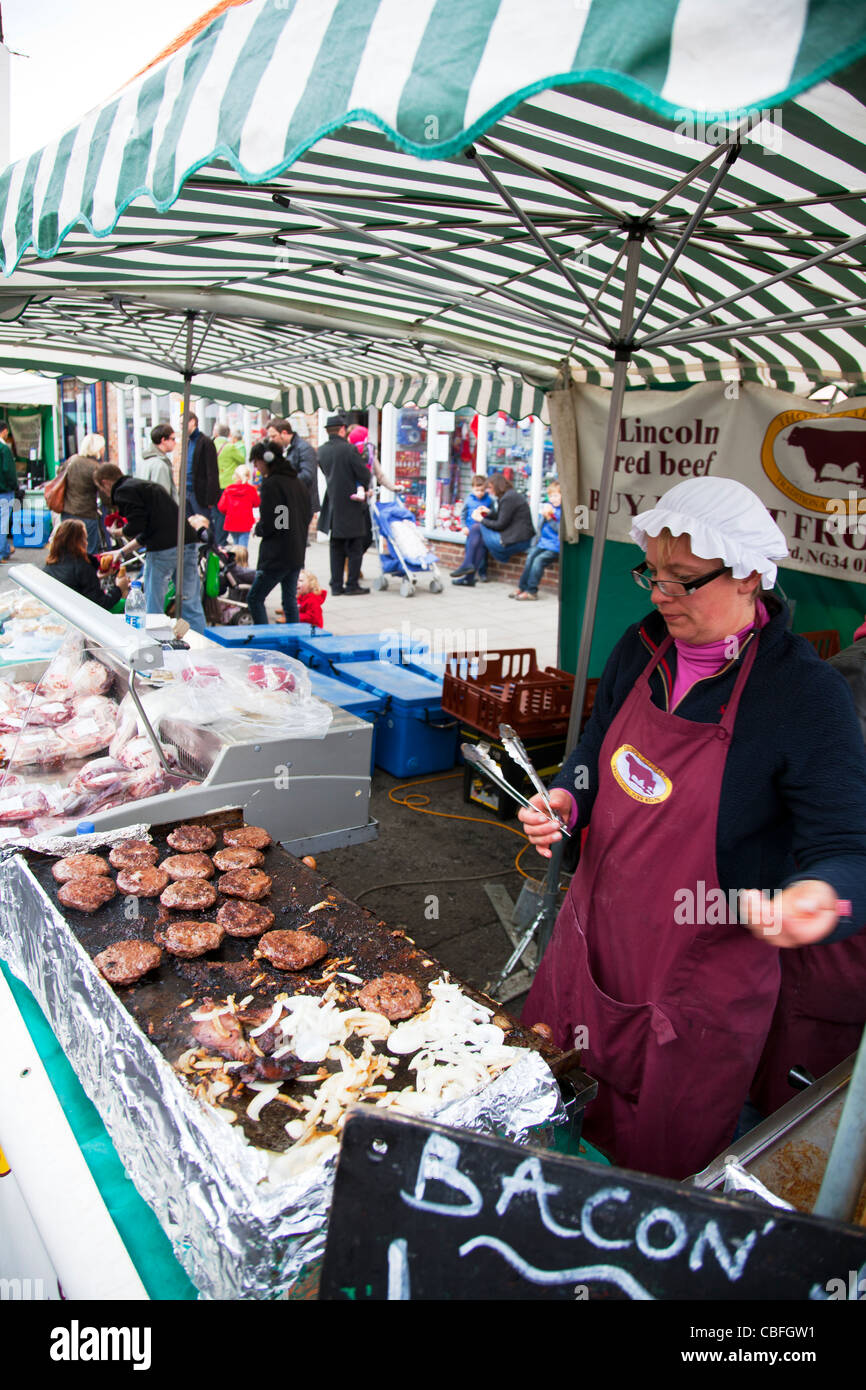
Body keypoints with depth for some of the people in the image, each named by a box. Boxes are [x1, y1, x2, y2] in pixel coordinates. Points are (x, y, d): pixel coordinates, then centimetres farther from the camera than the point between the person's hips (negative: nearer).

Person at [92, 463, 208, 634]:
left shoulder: (124, 491, 0)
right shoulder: (147, 485, 28)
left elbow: (137, 525, -12)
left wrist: (121, 532, 9)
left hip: (164, 549, -8)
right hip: (188, 543, 8)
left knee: (154, 606, 4)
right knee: (191, 603, 8)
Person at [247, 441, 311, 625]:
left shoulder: (270, 484, -13)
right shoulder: (297, 482, 11)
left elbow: (268, 524, -16)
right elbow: (307, 517, 18)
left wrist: (258, 529, 3)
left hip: (277, 554, -8)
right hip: (297, 553, 8)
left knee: (254, 599, -1)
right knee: (290, 600, 14)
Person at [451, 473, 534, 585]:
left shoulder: (509, 498, -15)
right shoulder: (512, 495, 16)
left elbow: (501, 525, -14)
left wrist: (481, 519, -2)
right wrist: (489, 512, 14)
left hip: (514, 541, -10)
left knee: (476, 528, -5)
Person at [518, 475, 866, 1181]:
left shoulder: (806, 693, -21)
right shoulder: (641, 649, -3)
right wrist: (566, 800, -8)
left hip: (701, 986, -6)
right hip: (592, 950, 6)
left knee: (655, 1170, 17)